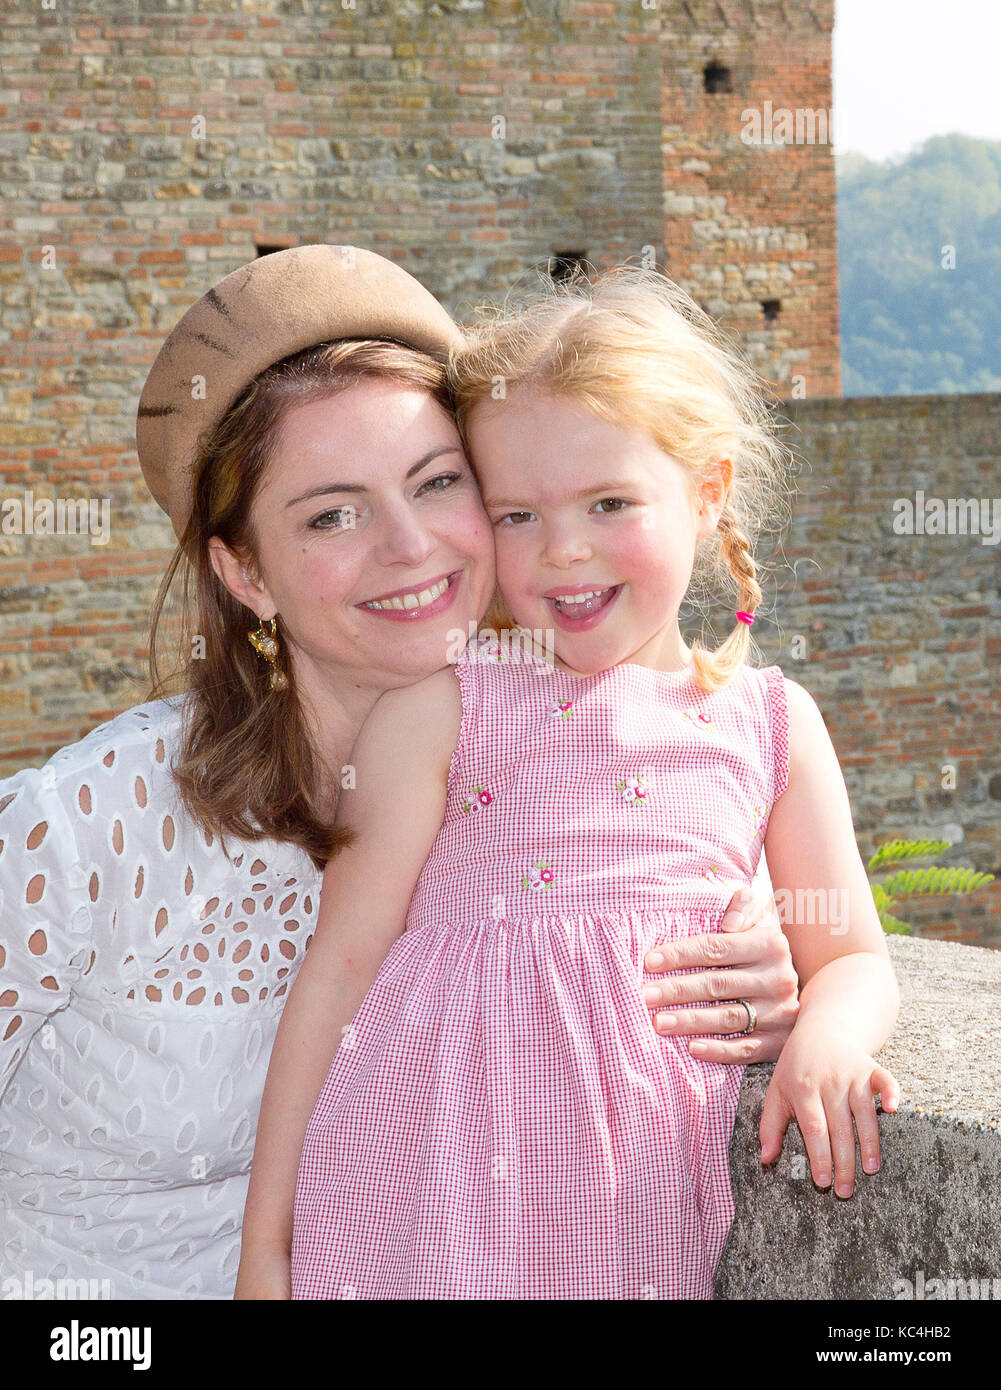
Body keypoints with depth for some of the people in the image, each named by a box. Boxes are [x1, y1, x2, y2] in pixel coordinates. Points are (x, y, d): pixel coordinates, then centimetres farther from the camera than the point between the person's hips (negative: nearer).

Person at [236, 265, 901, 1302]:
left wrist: (826, 1039, -12)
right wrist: (265, 1239, -1)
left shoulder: (772, 722, 7)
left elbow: (850, 958, 13)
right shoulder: (437, 711, -1)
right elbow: (343, 961, -1)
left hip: (644, 1210, 2)